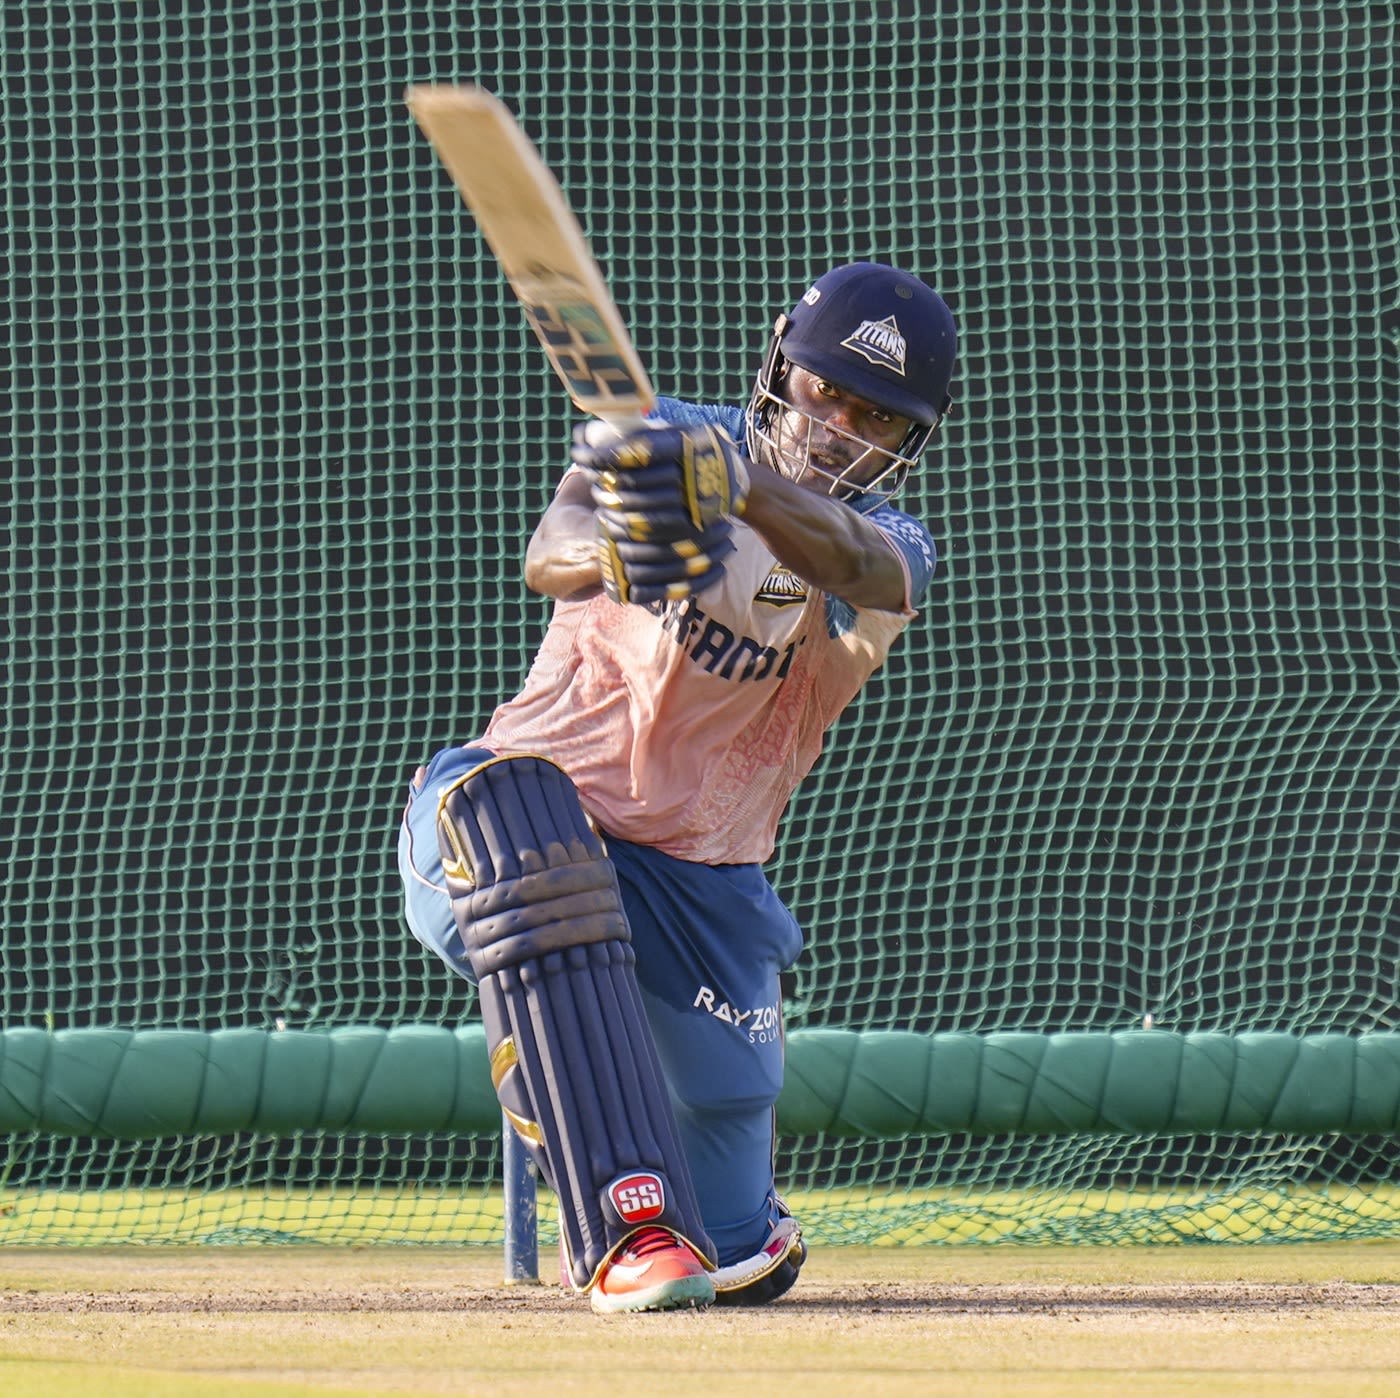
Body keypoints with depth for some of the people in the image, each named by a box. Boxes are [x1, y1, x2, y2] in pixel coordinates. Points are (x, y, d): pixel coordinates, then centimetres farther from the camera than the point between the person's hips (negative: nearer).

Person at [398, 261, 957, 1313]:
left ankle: (740, 1223, 40)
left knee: (739, 1256, -5)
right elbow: (548, 556, -23)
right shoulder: (656, 443, -2)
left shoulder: (888, 548, 0)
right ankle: (630, 1221, -45)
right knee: (507, 792, -40)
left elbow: (853, 563, -28)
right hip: (512, 835, -2)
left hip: (700, 880, 2)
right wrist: (615, 553, -49)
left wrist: (734, 486, -51)